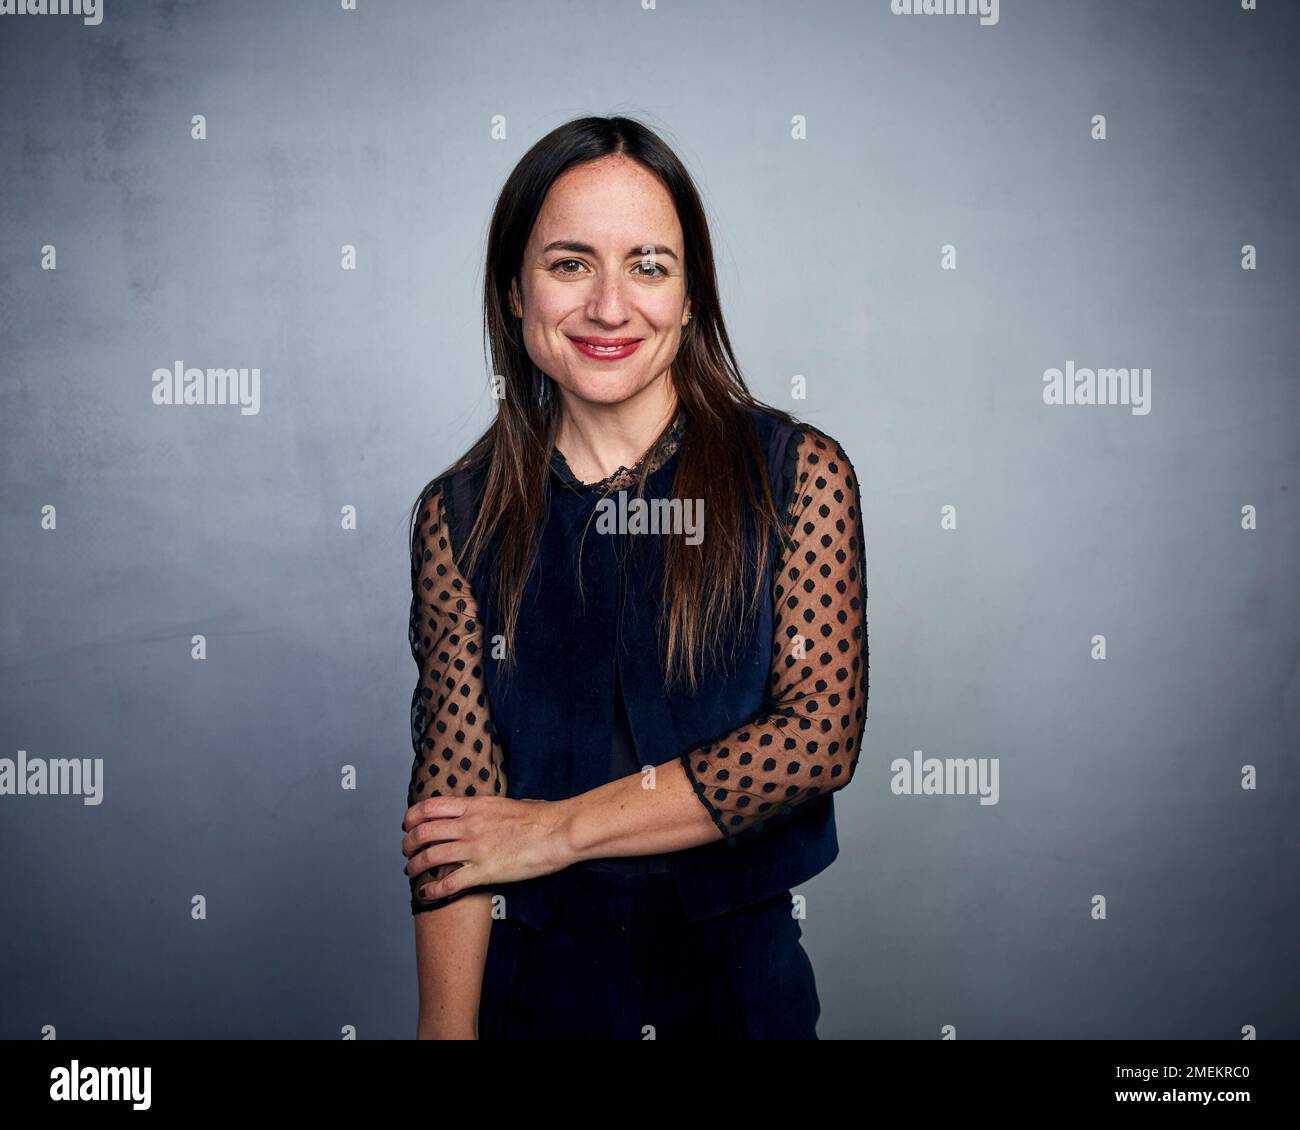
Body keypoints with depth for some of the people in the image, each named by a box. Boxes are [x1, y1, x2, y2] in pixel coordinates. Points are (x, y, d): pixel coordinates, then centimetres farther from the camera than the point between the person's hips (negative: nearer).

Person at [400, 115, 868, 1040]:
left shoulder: (801, 475, -8)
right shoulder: (461, 516, -6)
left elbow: (821, 732, -15)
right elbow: (455, 793, -9)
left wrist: (561, 827, -14)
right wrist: (448, 1026, -16)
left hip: (740, 975, 0)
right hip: (531, 987, 1)